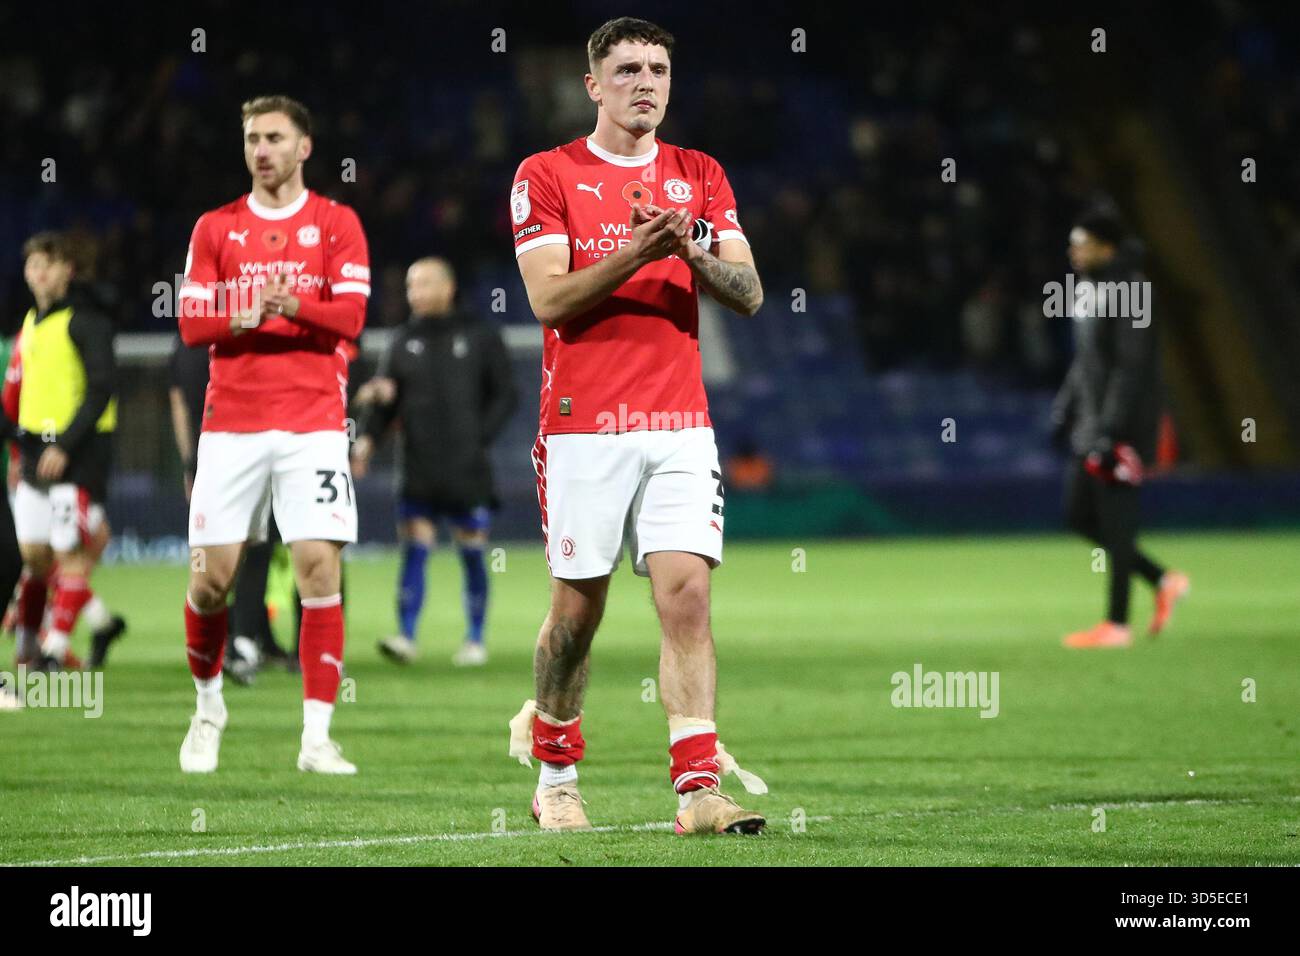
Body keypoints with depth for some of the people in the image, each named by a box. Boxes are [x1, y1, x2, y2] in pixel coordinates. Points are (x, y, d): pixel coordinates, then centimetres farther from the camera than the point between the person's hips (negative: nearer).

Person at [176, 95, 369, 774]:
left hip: (313, 421, -2)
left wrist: (294, 306, -23)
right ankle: (208, 706, 25)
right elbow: (192, 322, 3)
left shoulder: (336, 224, 6)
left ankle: (317, 736, -10)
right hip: (231, 423, 2)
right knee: (211, 575, 0)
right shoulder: (216, 228, 11)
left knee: (319, 566, -12)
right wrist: (246, 316, -16)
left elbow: (350, 315, -5)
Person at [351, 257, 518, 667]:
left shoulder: (480, 338, 4)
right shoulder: (405, 341, 10)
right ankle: (406, 636, -12)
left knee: (472, 553, 5)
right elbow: (383, 398, 6)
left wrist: (479, 437, -8)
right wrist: (367, 437, -11)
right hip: (418, 473, 2)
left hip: (468, 474, -2)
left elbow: (505, 395, 4)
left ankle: (475, 640, 15)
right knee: (413, 551, -8)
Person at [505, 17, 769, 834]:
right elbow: (550, 299, -9)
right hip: (584, 428, -2)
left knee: (687, 592, -10)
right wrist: (636, 252, -22)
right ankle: (556, 775, 24)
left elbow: (749, 295, 4)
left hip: (679, 424, 2)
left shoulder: (701, 178, 11)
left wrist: (693, 251, -15)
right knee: (578, 606, 4)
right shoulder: (548, 177, 1)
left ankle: (700, 787, -15)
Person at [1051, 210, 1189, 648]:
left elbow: (1132, 367, -21)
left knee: (1115, 522, -5)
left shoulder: (1128, 292, -16)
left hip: (1122, 427, -10)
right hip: (1091, 425, 10)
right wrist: (1064, 407, 17)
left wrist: (1112, 428, -23)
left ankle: (1117, 624, 1)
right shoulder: (1094, 290, 13)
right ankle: (1164, 581, 19)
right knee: (1078, 515, 11)